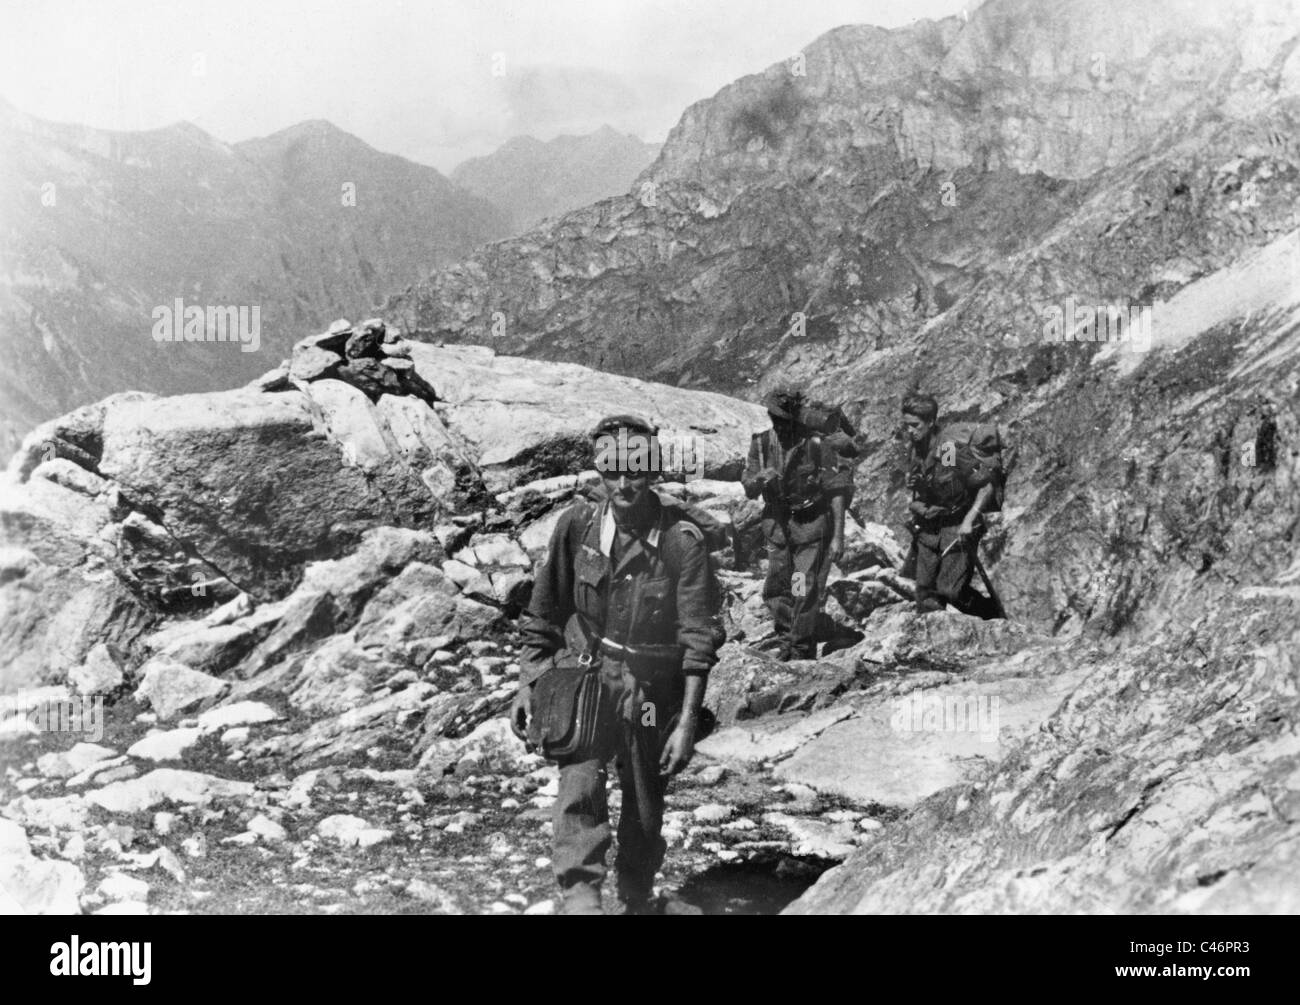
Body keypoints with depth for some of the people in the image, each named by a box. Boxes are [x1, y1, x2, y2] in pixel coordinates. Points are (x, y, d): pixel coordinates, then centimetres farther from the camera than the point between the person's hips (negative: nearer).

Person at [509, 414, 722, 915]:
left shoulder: (682, 541, -14)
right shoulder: (577, 525, -5)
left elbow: (698, 640, -12)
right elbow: (544, 612, 6)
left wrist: (688, 722, -15)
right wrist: (527, 683, 5)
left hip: (651, 690, -1)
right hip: (584, 676, 1)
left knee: (645, 809, 12)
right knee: (580, 784, -21)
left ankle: (637, 900, 35)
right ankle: (579, 895, -19)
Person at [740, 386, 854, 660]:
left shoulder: (817, 445, -15)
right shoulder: (761, 443, -1)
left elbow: (838, 492, -11)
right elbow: (749, 490, 5)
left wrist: (838, 537, -14)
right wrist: (760, 480, -19)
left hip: (813, 526, -4)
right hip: (778, 524, 5)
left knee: (806, 593, -7)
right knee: (775, 590, 6)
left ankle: (803, 653, 8)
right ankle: (786, 641, 27)